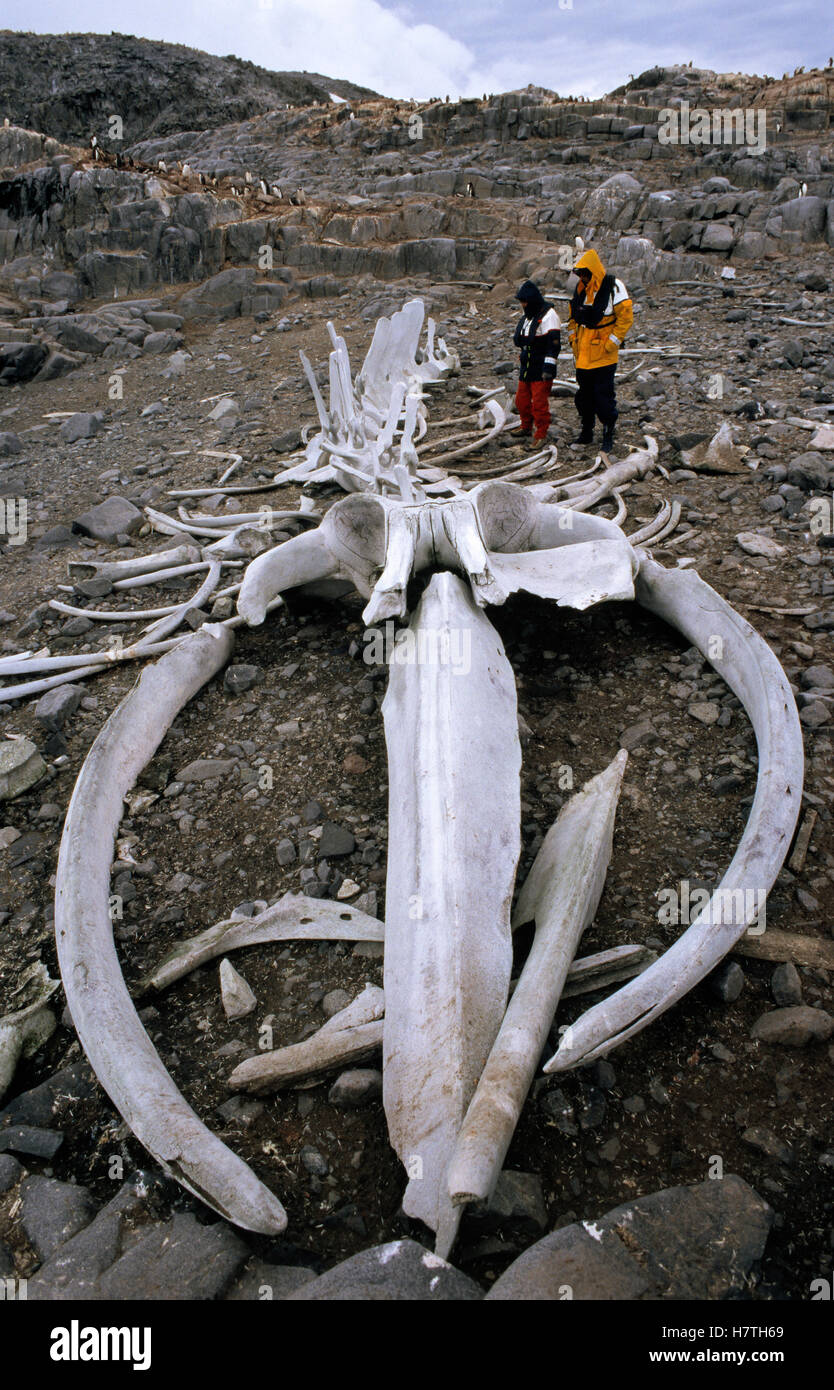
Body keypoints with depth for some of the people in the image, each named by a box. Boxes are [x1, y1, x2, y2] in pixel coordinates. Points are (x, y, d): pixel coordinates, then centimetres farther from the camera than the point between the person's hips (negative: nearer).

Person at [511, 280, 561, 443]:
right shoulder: (526, 316, 14)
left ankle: (541, 434, 4)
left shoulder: (548, 316, -14)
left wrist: (549, 367, -23)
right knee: (522, 399, 16)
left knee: (540, 402, -6)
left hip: (541, 369, -9)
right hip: (526, 368, 9)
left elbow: (554, 343, -19)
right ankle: (526, 426, 35)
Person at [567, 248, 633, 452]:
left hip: (604, 356, -6)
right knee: (584, 394, 12)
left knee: (603, 395, -4)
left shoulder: (613, 287, -10)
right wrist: (573, 340, 12)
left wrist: (611, 344, -14)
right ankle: (587, 433, 24)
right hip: (582, 356, 6)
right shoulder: (580, 289, 10)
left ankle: (608, 434, 8)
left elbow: (626, 317, -11)